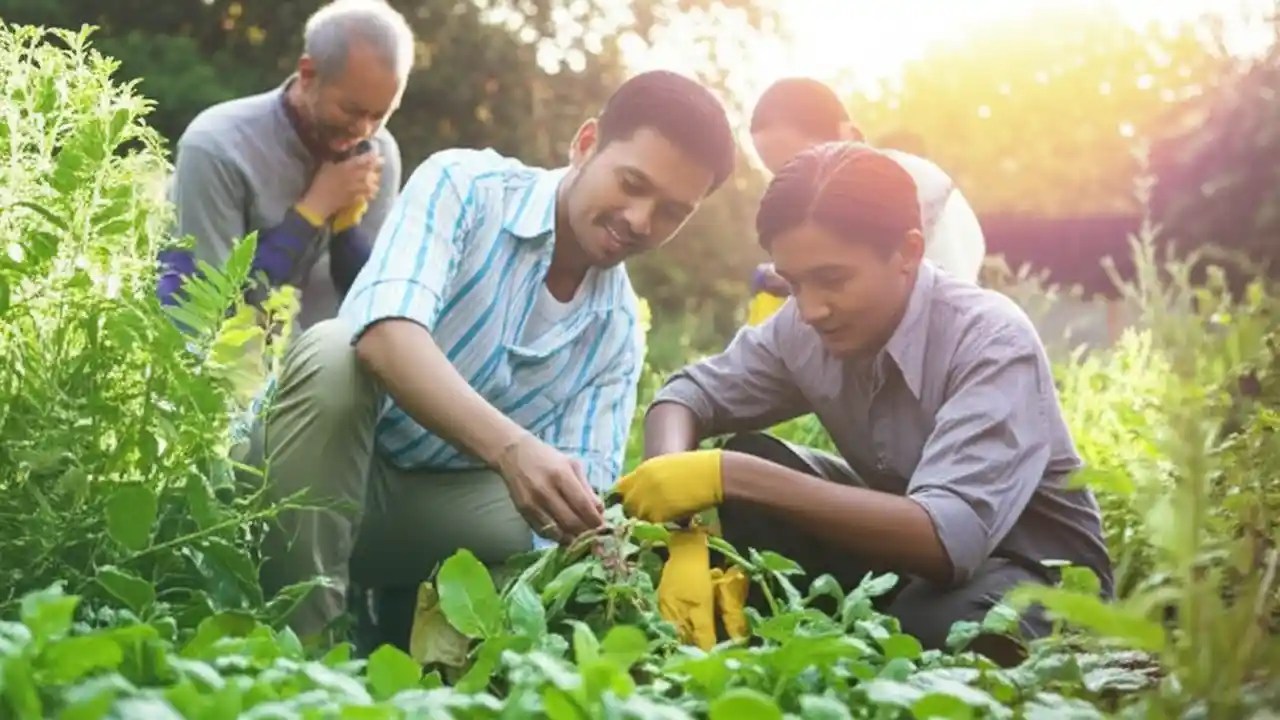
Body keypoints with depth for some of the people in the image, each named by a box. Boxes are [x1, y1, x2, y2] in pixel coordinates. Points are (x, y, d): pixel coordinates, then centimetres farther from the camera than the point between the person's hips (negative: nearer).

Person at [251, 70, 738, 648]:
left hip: (445, 503, 4)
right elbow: (384, 334, -32)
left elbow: (582, 490, -9)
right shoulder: (464, 185, -13)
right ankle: (301, 645, -27)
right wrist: (511, 447, -48)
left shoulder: (619, 329, 0)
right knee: (333, 350, -33)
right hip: (317, 479, -4)